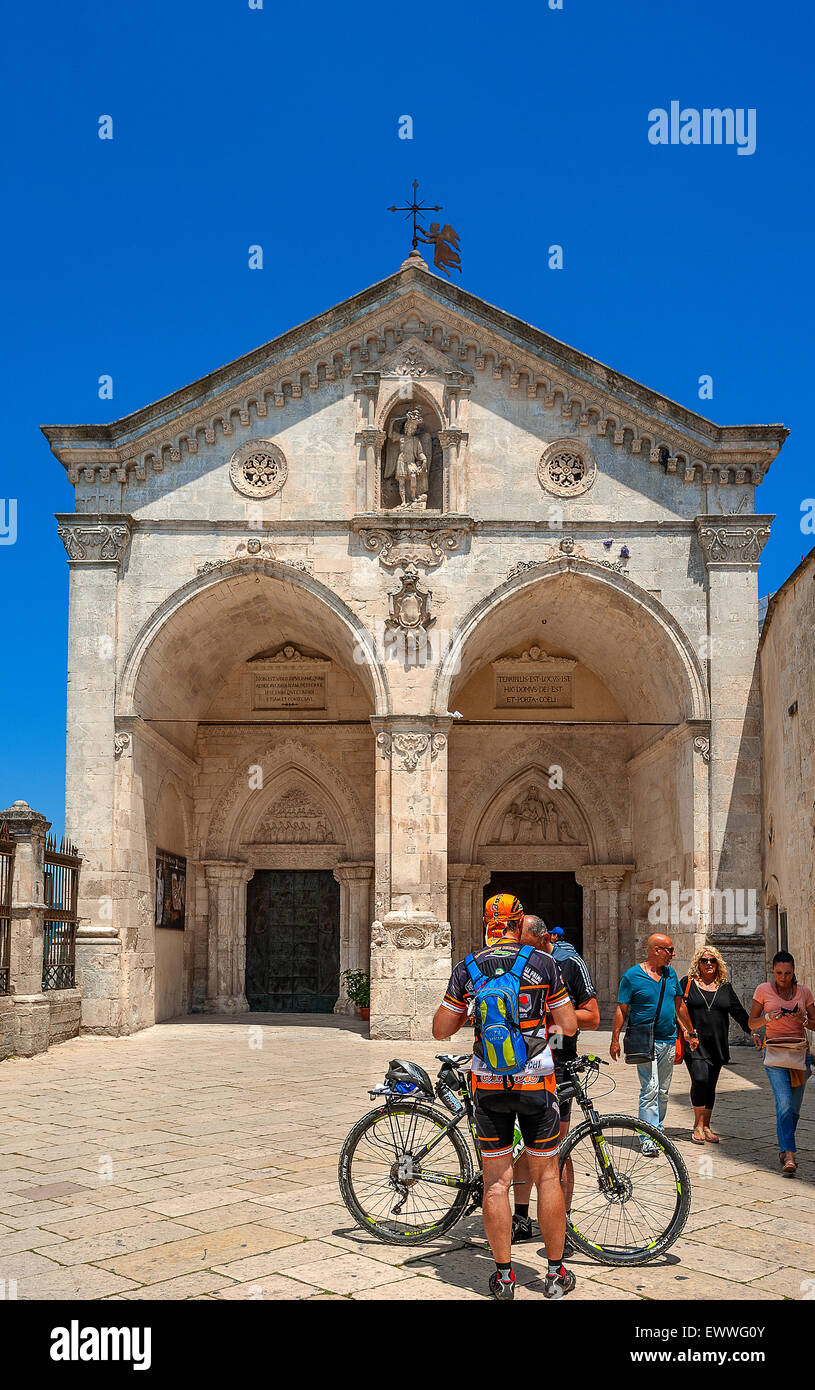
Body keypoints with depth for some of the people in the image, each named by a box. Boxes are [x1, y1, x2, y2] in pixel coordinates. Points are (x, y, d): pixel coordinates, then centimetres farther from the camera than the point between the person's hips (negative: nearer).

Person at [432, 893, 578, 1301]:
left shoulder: (467, 968, -1)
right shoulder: (543, 963, -5)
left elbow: (441, 1029, 4)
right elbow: (570, 1026, -1)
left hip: (488, 1085, 1)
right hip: (536, 1082, -1)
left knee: (495, 1181, 8)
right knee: (546, 1176, 10)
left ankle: (503, 1275, 13)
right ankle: (556, 1274, 17)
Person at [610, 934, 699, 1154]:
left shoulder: (670, 974, 11)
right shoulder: (632, 976, -6)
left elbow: (679, 1005, 20)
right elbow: (621, 1010, -4)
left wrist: (691, 1033, 22)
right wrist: (615, 1040, -7)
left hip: (669, 1040, 6)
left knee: (663, 1091, 11)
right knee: (650, 1089, -13)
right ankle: (647, 1139, -12)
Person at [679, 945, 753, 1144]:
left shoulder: (725, 988, 13)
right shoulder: (687, 983, 4)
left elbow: (739, 1012, 14)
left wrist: (752, 1031, 4)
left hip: (717, 1045, 4)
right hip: (694, 1043, -4)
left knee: (710, 1085, 6)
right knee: (700, 1079, -16)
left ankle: (706, 1127, 18)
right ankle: (698, 1125, -3)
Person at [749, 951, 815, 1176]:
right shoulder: (763, 990, 1)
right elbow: (752, 1023, 4)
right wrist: (770, 1016, -14)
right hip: (774, 1052, -3)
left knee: (794, 1106, 8)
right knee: (784, 1104, -17)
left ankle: (784, 1147, 30)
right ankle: (789, 1156, -20)